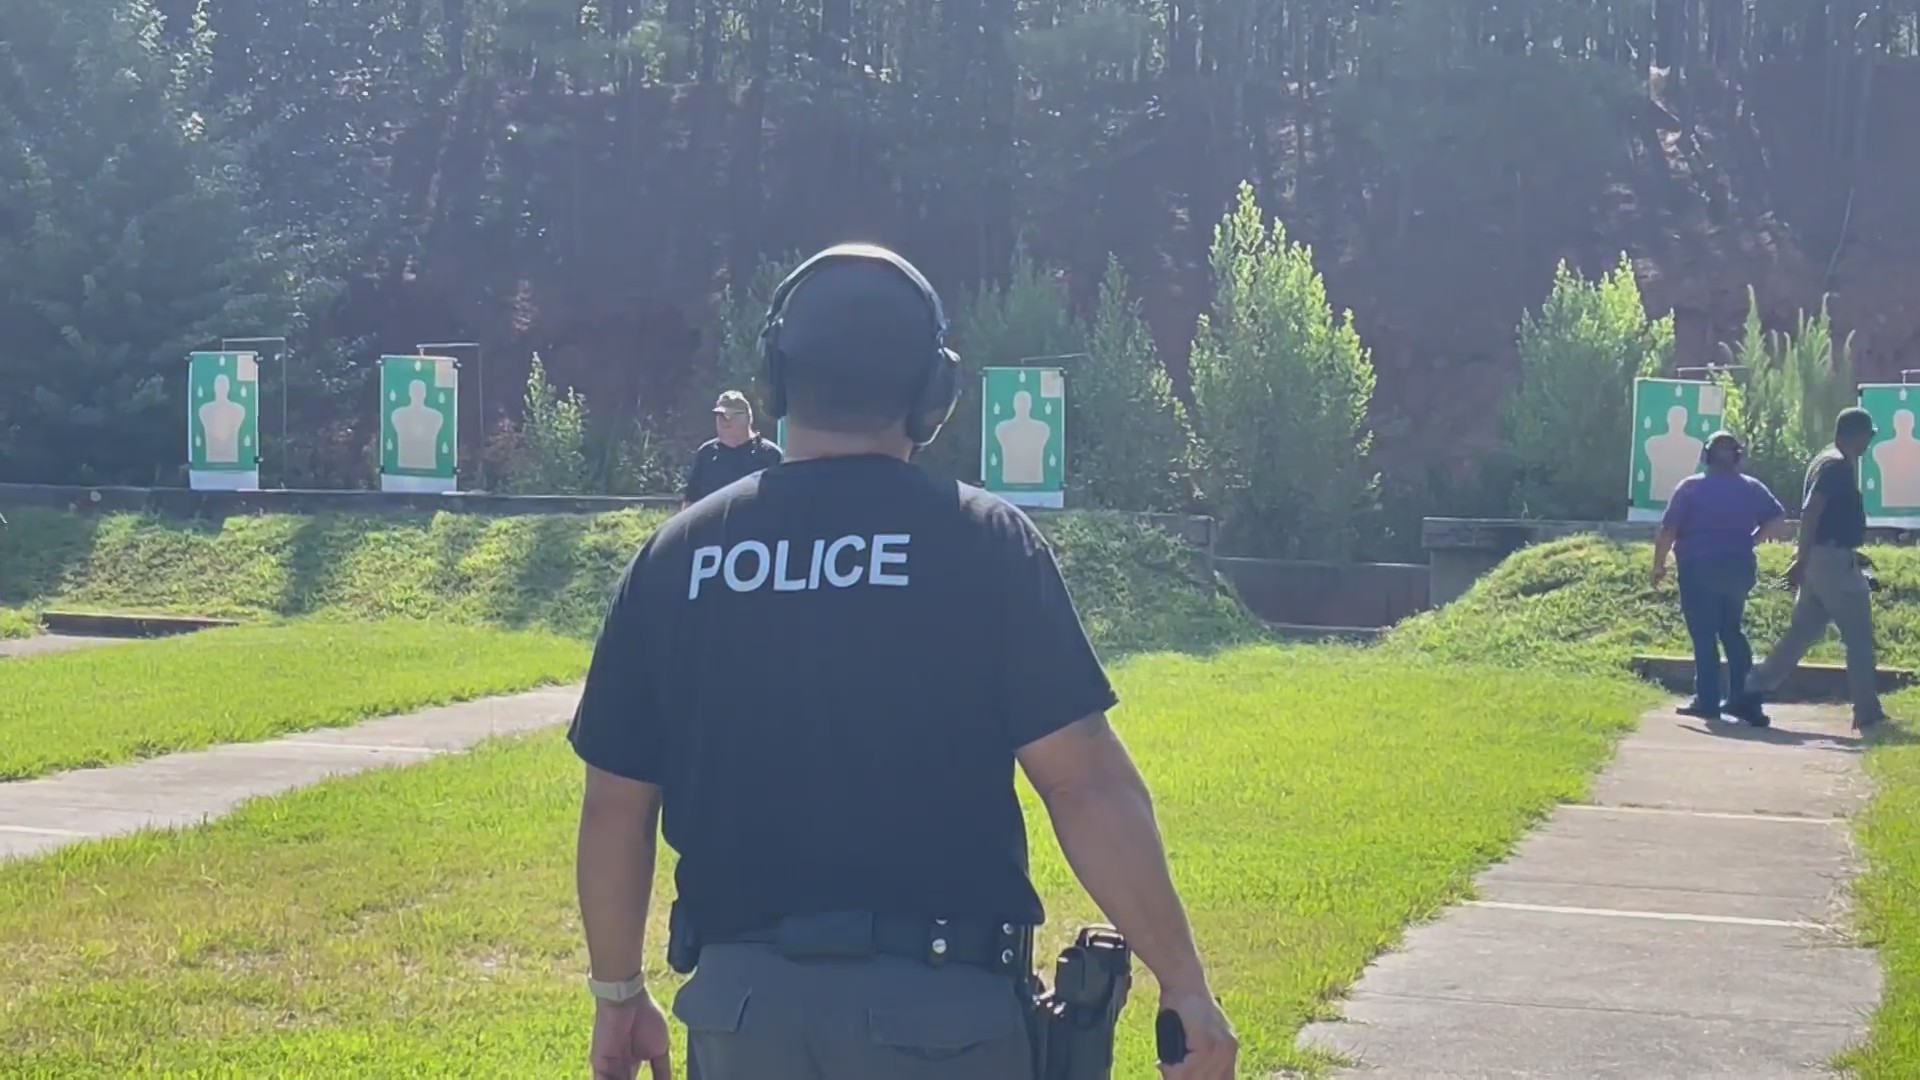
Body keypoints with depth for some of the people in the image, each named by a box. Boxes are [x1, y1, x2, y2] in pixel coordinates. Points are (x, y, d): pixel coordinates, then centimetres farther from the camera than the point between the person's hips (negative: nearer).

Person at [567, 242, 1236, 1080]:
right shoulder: (986, 543, -5)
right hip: (940, 1006, -2)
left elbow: (615, 807, 6)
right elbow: (1087, 784, -10)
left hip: (744, 1003, 3)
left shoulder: (679, 556, 3)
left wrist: (618, 992, 18)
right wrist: (1184, 984, -4)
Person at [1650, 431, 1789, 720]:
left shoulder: (1691, 487, -5)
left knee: (1704, 636, -1)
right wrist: (1749, 540, 14)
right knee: (1732, 631, 18)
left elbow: (1668, 530, -10)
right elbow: (1778, 522, 3)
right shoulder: (1752, 488, 6)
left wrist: (1659, 564, 0)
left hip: (1699, 569, -4)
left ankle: (1707, 701, -4)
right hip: (1738, 568, 4)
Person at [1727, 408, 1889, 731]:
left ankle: (1752, 695, 6)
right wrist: (1801, 561, -27)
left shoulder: (1826, 461, 17)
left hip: (1822, 559, 10)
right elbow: (1810, 512, -23)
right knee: (1859, 637, -1)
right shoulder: (1838, 465, -14)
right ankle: (1867, 713, 4)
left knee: (1802, 633, 10)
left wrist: (1850, 554, 31)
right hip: (1831, 560, -10)